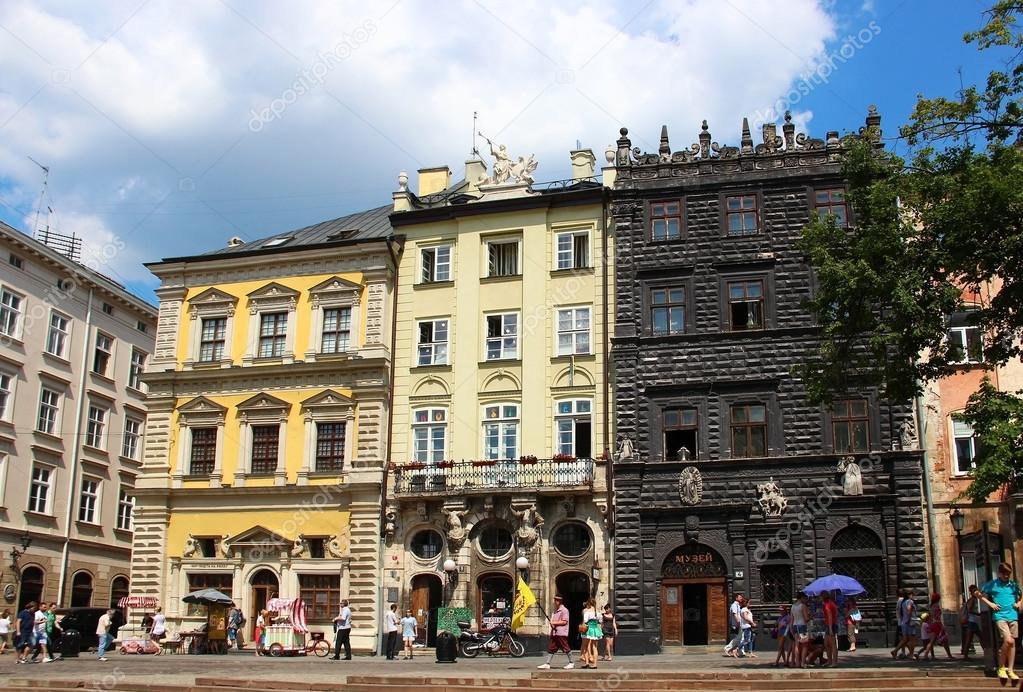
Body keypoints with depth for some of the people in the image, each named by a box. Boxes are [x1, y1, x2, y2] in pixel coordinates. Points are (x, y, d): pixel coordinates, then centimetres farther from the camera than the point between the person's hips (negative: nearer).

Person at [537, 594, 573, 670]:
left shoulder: (564, 610, -8)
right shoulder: (555, 611, 19)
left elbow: (564, 621, -16)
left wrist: (554, 623, -15)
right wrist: (551, 623, 3)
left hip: (561, 633, -8)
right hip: (554, 632, 8)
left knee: (565, 648, -1)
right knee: (551, 648, 4)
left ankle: (571, 663, 11)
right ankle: (547, 664, 2)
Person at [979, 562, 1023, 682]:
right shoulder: (992, 584, 1)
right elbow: (981, 595, 9)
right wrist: (990, 604, -3)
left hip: (1013, 616, 4)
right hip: (1000, 616, -4)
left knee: (1012, 643, 5)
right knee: (1008, 640, -18)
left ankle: (1010, 670, 14)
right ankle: (1001, 668, -4)